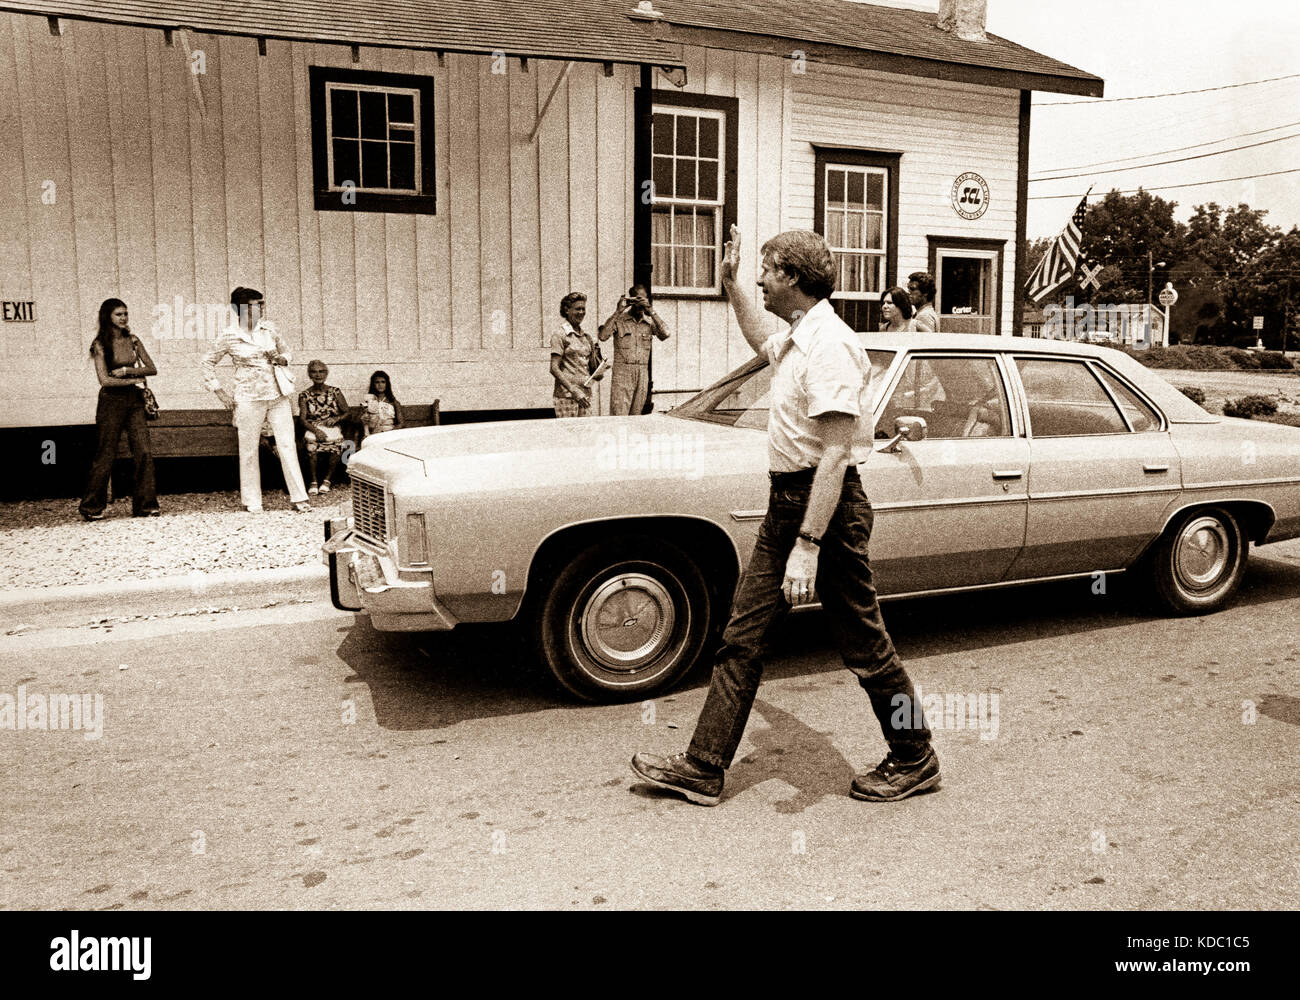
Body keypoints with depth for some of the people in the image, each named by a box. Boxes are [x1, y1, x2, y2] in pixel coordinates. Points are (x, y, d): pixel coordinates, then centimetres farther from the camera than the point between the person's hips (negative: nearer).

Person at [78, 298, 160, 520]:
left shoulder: (132, 340, 9)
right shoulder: (101, 345, -4)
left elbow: (152, 369, 4)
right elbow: (105, 380, -11)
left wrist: (126, 371, -8)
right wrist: (134, 379, -6)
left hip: (134, 401, 4)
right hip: (112, 401, -4)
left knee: (144, 453, -5)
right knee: (105, 456, 0)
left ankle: (145, 505, 1)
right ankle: (91, 507, 13)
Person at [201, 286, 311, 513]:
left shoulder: (268, 328, 6)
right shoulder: (229, 336, -3)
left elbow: (286, 351, 21)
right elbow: (206, 363, 7)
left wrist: (282, 359, -3)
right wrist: (221, 393, 1)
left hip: (278, 395, 3)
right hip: (249, 399, -3)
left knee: (287, 445, -3)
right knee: (249, 450, 3)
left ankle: (299, 498, 0)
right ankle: (252, 501, 15)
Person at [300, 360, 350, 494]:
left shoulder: (335, 392, 7)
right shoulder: (305, 395, 5)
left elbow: (346, 413, 11)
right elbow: (303, 419, -3)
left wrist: (336, 419, -11)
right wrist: (316, 430, -21)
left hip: (332, 427, 0)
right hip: (312, 428, 0)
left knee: (337, 441, -34)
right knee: (311, 442, -35)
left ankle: (326, 479, -15)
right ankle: (313, 481, -19)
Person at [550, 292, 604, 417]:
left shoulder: (587, 337, 16)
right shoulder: (559, 336, -3)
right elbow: (554, 368, -11)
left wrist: (598, 374, -3)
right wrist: (574, 390, -19)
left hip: (585, 394, 6)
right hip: (566, 394, -6)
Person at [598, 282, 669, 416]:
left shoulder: (650, 322, 9)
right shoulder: (618, 319, 0)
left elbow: (665, 334, -8)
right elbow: (602, 336, -15)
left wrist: (651, 311, -13)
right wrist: (618, 311, -14)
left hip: (643, 375, 4)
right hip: (622, 374, -3)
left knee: (636, 417, 8)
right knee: (619, 419, -11)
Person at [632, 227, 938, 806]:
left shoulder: (830, 345, -19)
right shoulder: (798, 340, 12)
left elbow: (835, 454, -26)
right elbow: (762, 345, 39)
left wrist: (808, 544, -30)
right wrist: (731, 286, 30)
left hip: (826, 507, -10)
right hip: (787, 501, 10)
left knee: (863, 643, 5)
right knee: (743, 635, 9)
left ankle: (915, 761, 25)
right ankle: (703, 768, 16)